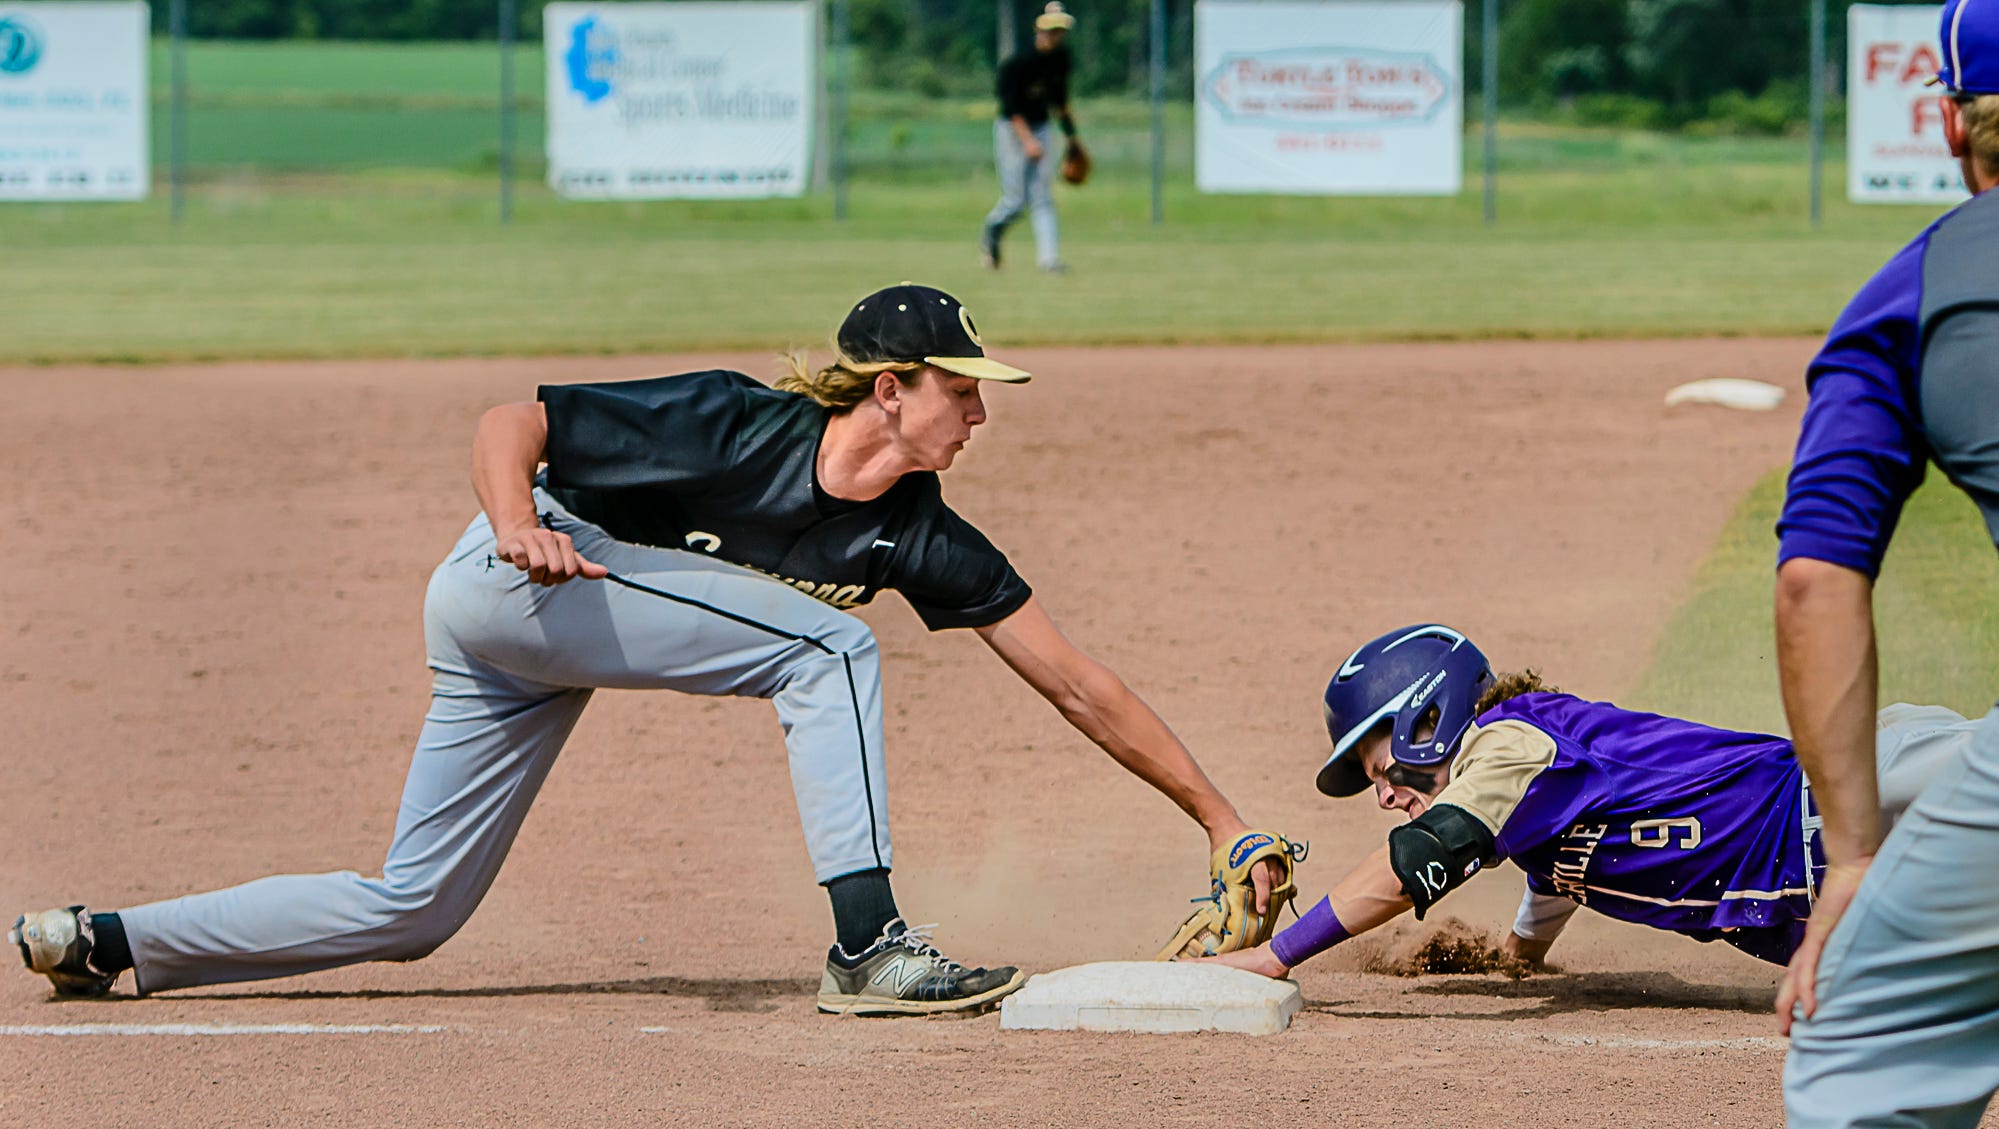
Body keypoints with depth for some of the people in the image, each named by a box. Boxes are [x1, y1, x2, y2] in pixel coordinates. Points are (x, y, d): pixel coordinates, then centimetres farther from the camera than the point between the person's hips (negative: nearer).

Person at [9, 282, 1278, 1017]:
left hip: (542, 650, 7)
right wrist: (514, 521, -39)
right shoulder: (732, 423, -22)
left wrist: (1219, 815, -6)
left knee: (409, 914, 9)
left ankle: (109, 941, 18)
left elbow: (1076, 684, -5)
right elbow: (508, 421, -19)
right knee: (827, 644, -20)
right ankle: (870, 950, -24)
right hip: (503, 587, -7)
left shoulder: (921, 537, -5)